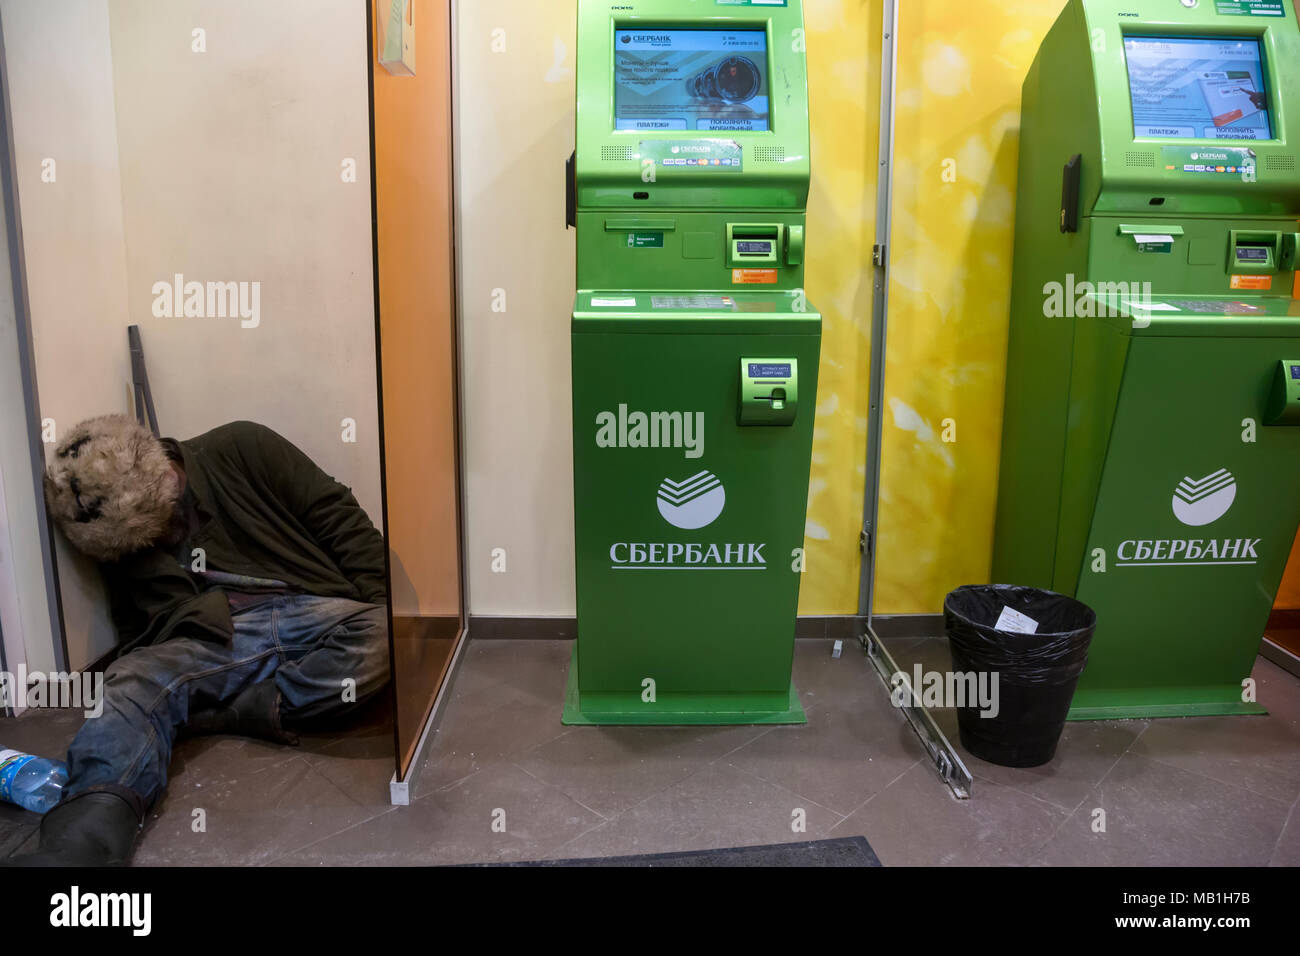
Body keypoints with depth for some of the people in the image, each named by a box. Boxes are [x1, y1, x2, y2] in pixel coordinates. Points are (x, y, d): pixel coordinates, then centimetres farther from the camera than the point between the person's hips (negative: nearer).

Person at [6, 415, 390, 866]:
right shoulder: (114, 540, 16)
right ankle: (84, 839, -51)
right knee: (132, 682, -31)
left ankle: (234, 714, -28)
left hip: (310, 614, -1)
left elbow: (338, 520, 1)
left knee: (381, 636, -34)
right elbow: (135, 633, 18)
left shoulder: (241, 450, 5)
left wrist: (386, 609, -7)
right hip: (210, 643, 2)